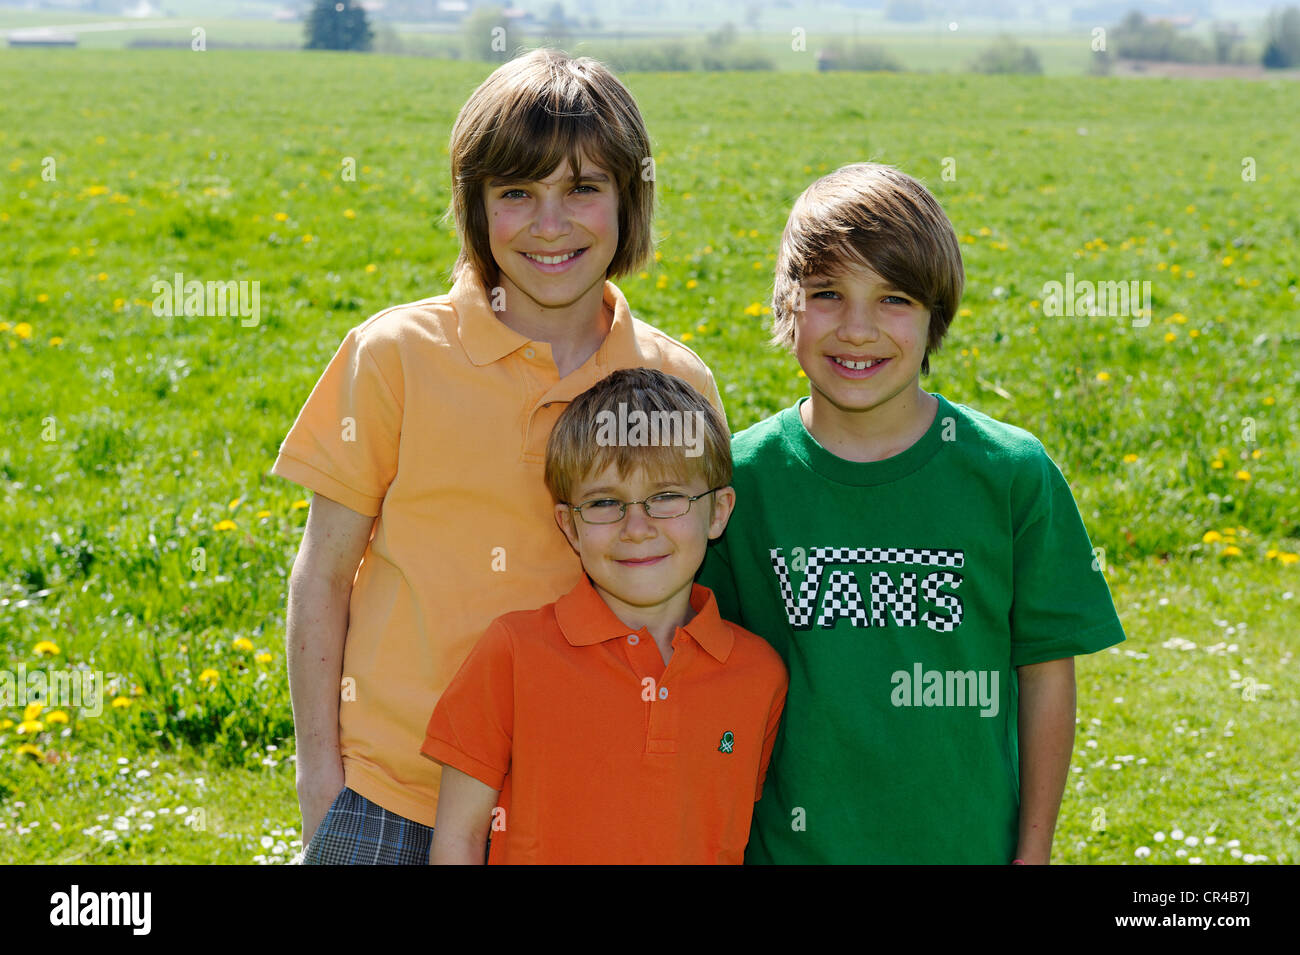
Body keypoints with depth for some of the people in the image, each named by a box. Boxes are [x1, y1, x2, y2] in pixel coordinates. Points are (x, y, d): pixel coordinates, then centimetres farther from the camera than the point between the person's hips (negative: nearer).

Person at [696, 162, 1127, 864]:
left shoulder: (1013, 475, -8)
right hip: (787, 844, 0)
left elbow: (1046, 674, 0)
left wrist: (1034, 851, 0)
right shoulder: (740, 477, -7)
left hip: (966, 841, 0)